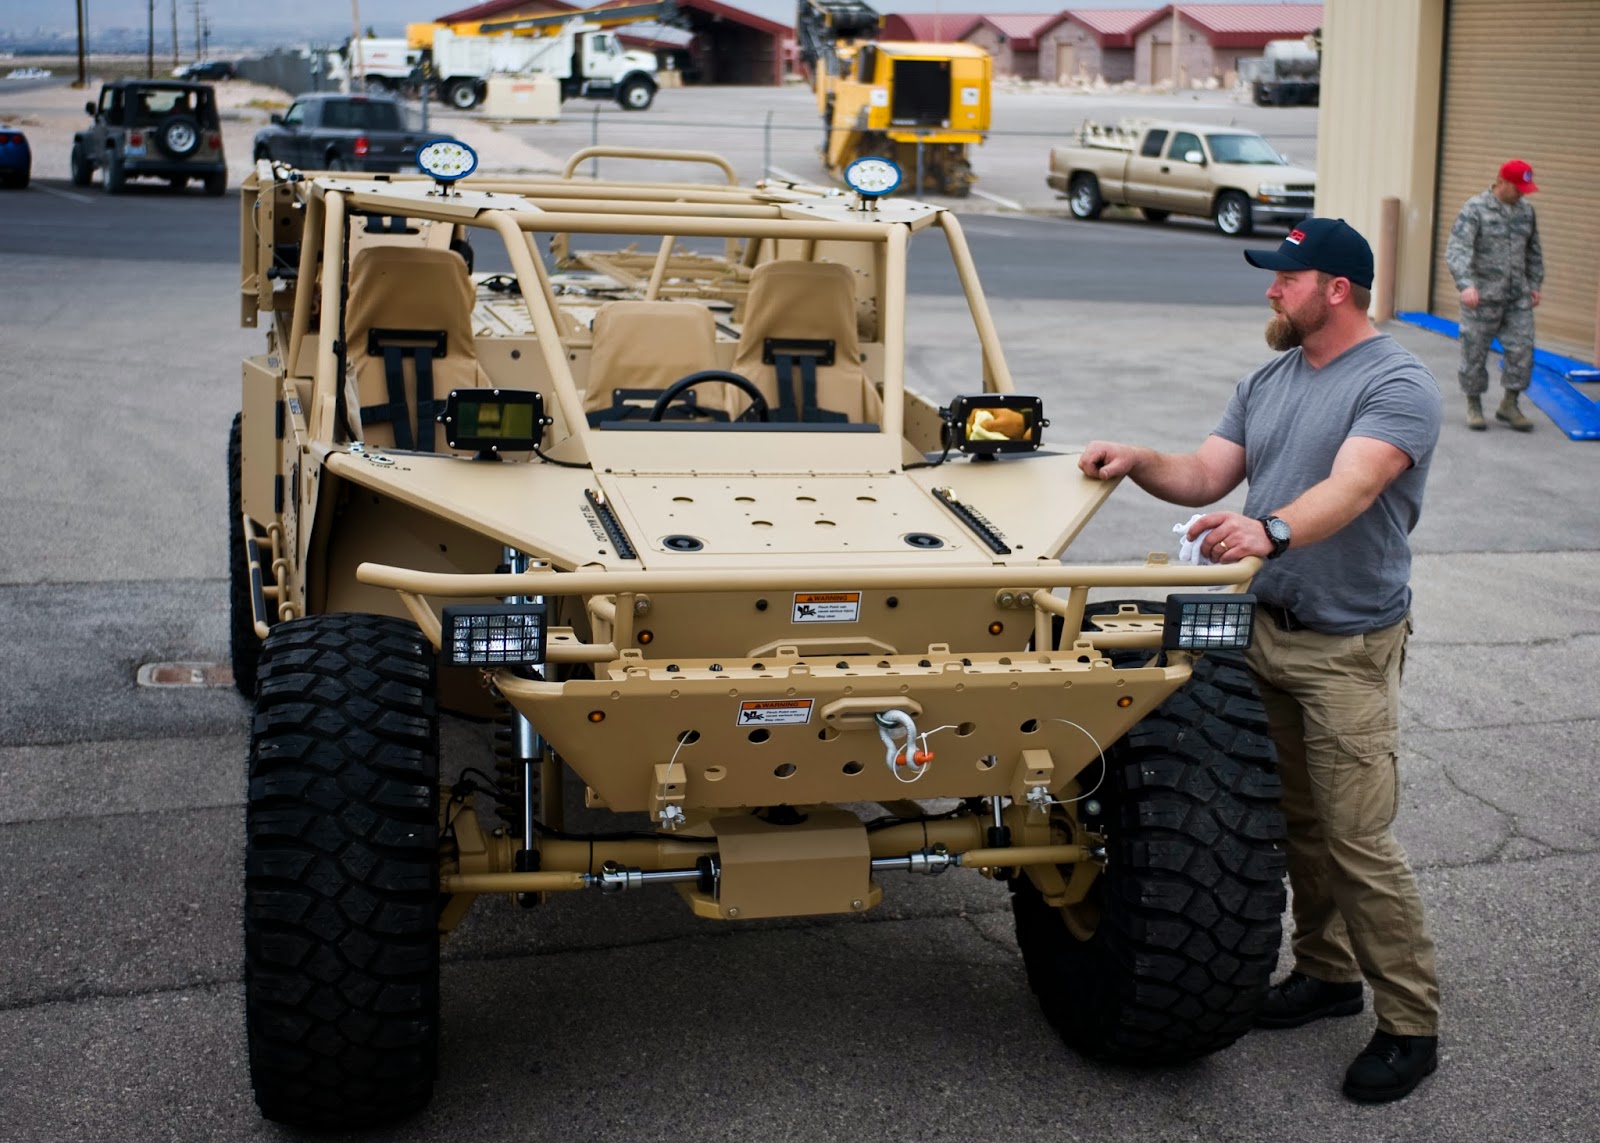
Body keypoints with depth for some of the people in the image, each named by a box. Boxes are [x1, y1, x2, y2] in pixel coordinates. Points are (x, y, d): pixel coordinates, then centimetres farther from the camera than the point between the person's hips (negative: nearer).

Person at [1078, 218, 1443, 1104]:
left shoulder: (1398, 387, -13)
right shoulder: (1268, 382, 12)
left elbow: (1351, 488, -30)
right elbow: (1206, 475, 9)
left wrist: (1271, 530, -47)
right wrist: (1139, 463, -10)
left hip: (1348, 647, -7)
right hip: (1265, 627, 7)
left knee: (1357, 838, -7)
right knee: (1295, 821, 14)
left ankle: (1410, 1025, 5)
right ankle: (1326, 971, 31)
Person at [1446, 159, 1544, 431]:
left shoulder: (1526, 211, 10)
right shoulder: (1475, 209, -9)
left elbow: (1533, 253, 22)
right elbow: (1457, 250, -19)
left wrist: (1534, 284, 17)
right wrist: (1466, 284, -32)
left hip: (1517, 296, 5)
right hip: (1482, 296, -5)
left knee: (1521, 350, 0)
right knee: (1475, 352, 2)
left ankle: (1509, 404, 13)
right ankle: (1474, 406, 17)